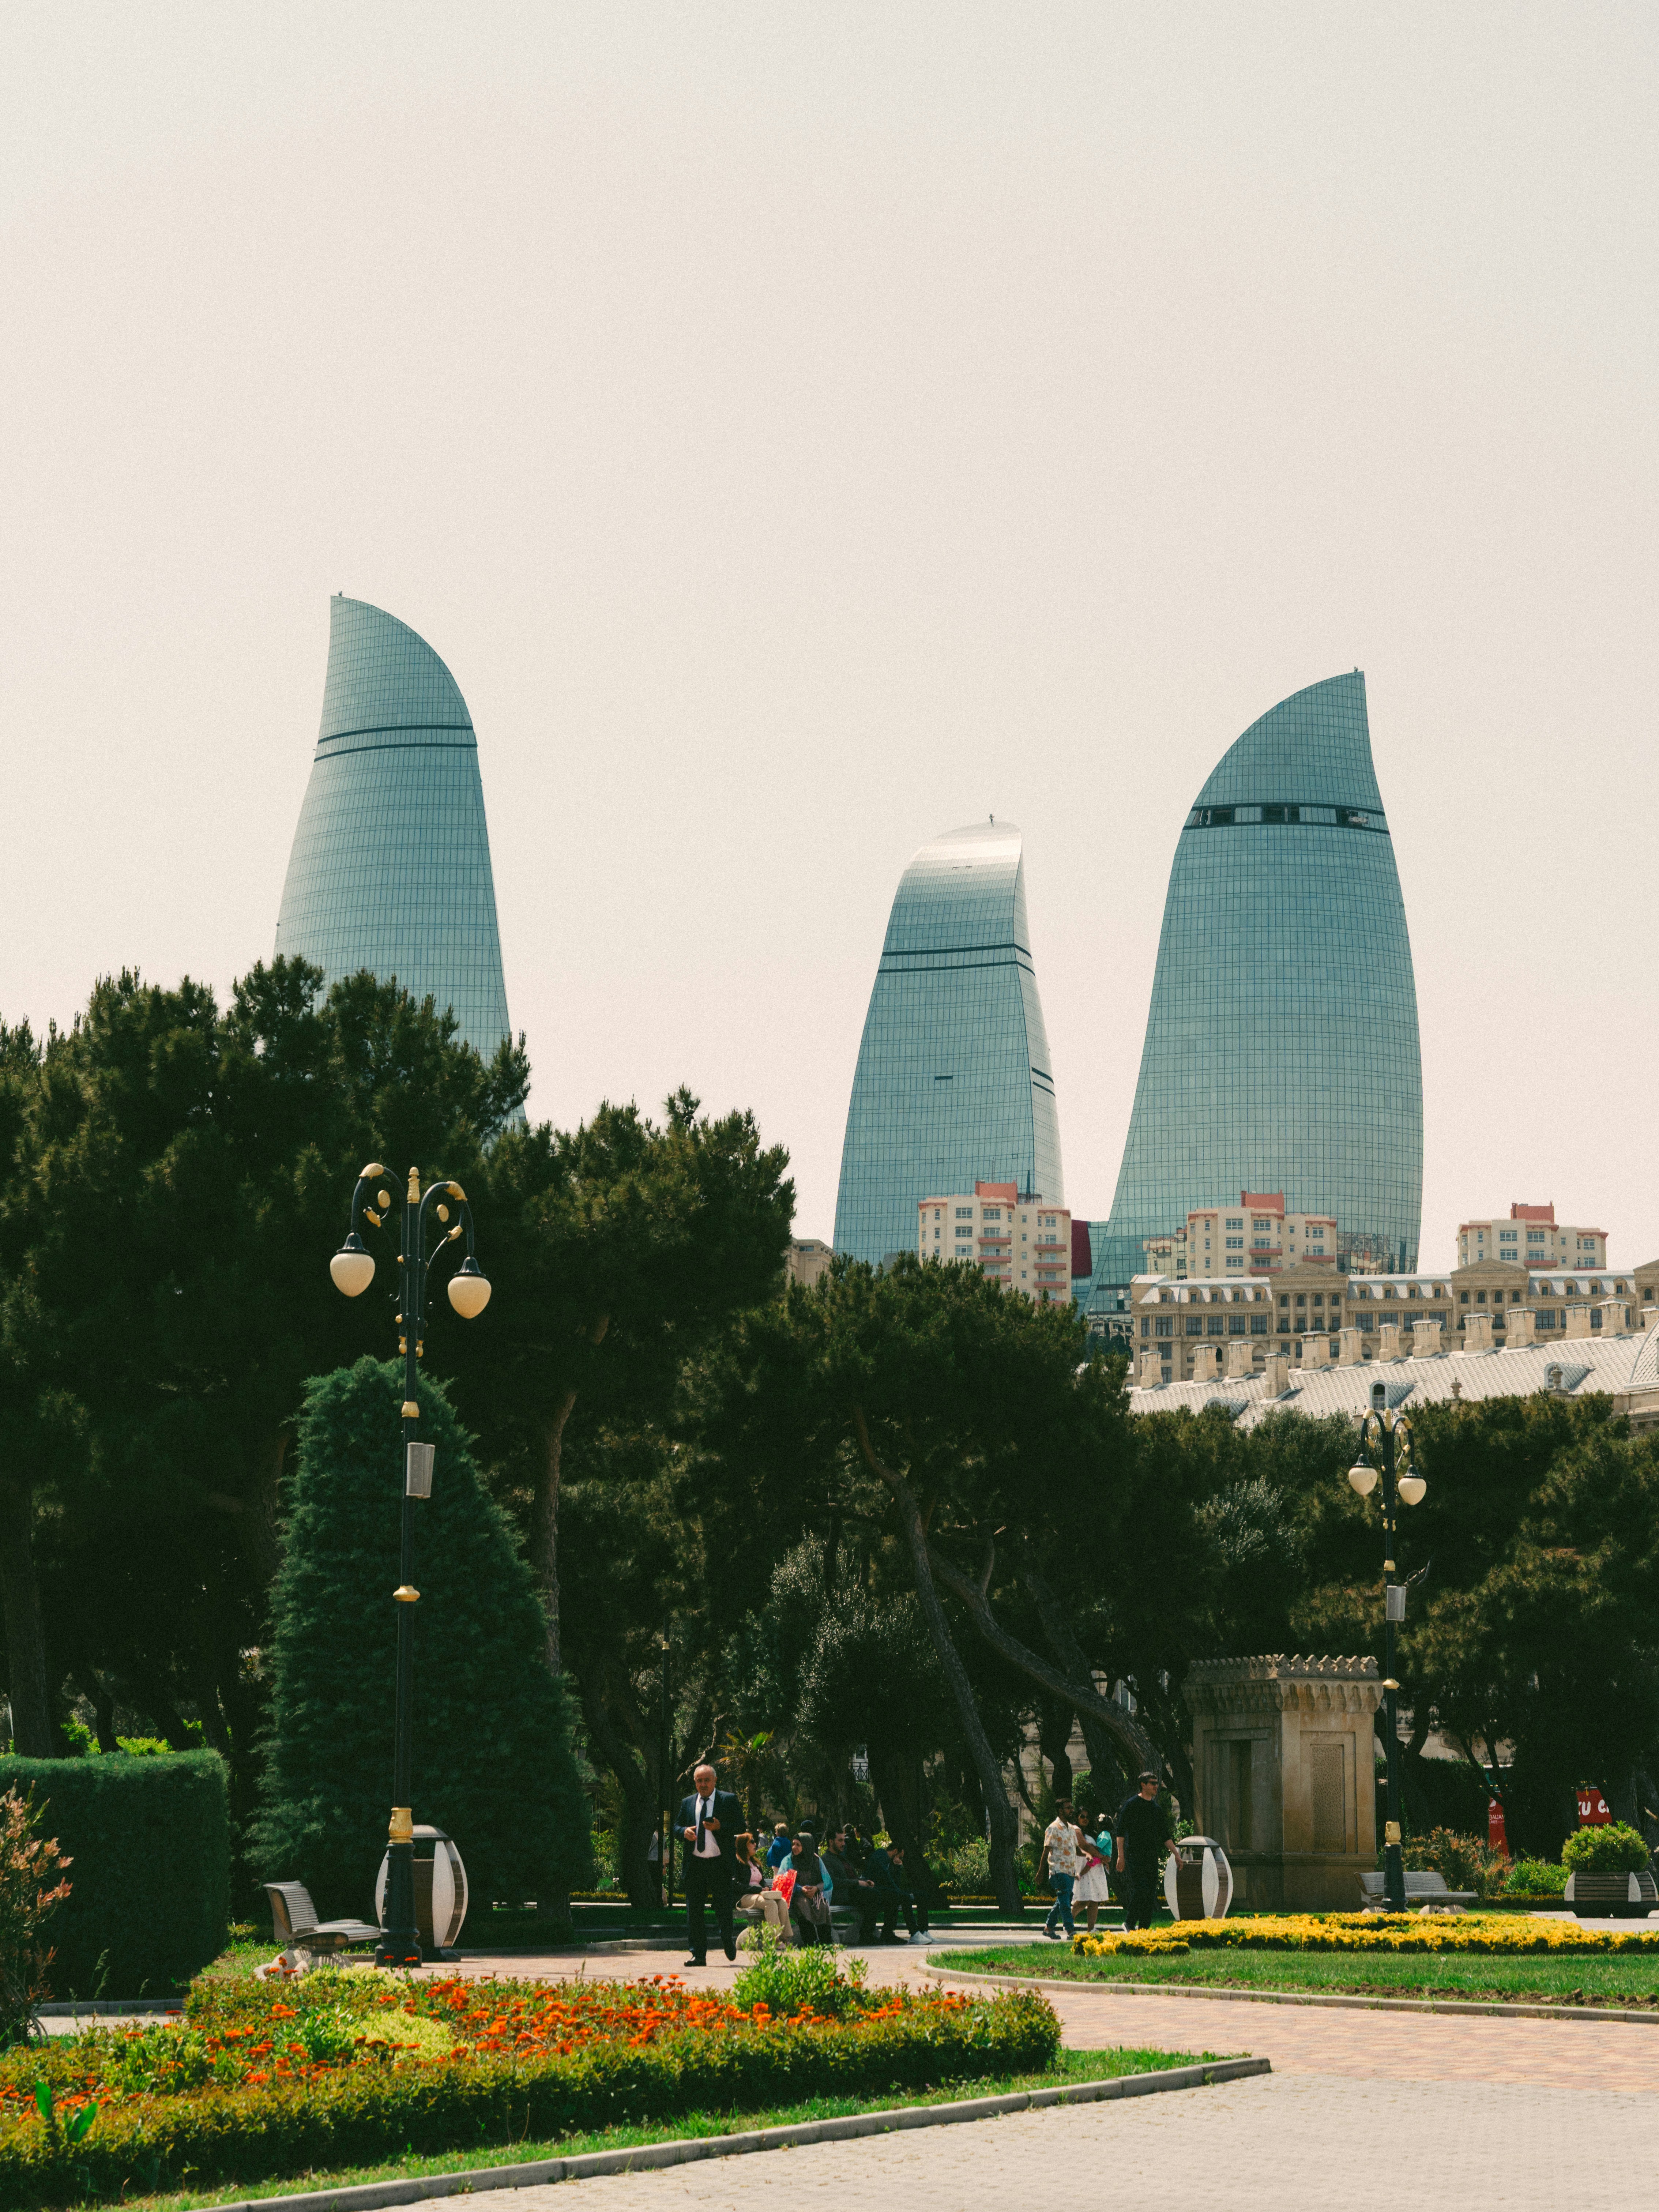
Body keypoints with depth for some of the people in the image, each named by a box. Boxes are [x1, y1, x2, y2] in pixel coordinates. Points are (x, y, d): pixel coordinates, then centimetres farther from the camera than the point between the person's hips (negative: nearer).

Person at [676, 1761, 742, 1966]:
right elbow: (677, 1826, 16)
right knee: (694, 1911, 1)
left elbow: (740, 1826, -3)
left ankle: (728, 1940, 32)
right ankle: (698, 1955, 5)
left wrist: (720, 1827, -18)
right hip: (694, 1864, 3)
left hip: (720, 1864, -3)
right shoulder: (687, 1803, 14)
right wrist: (684, 1832, -7)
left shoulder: (728, 1800, 4)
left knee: (723, 1908, 3)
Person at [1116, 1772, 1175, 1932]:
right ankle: (1129, 1923, -1)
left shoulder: (1157, 1809, 16)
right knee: (1140, 1891, -16)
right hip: (1134, 1857, -6)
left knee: (1151, 1895, 1)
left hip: (1152, 1857, 6)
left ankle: (1144, 1929, 5)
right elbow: (1121, 1832, -6)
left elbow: (1165, 1835, 22)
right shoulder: (1131, 1805, -2)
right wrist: (1121, 1856, -14)